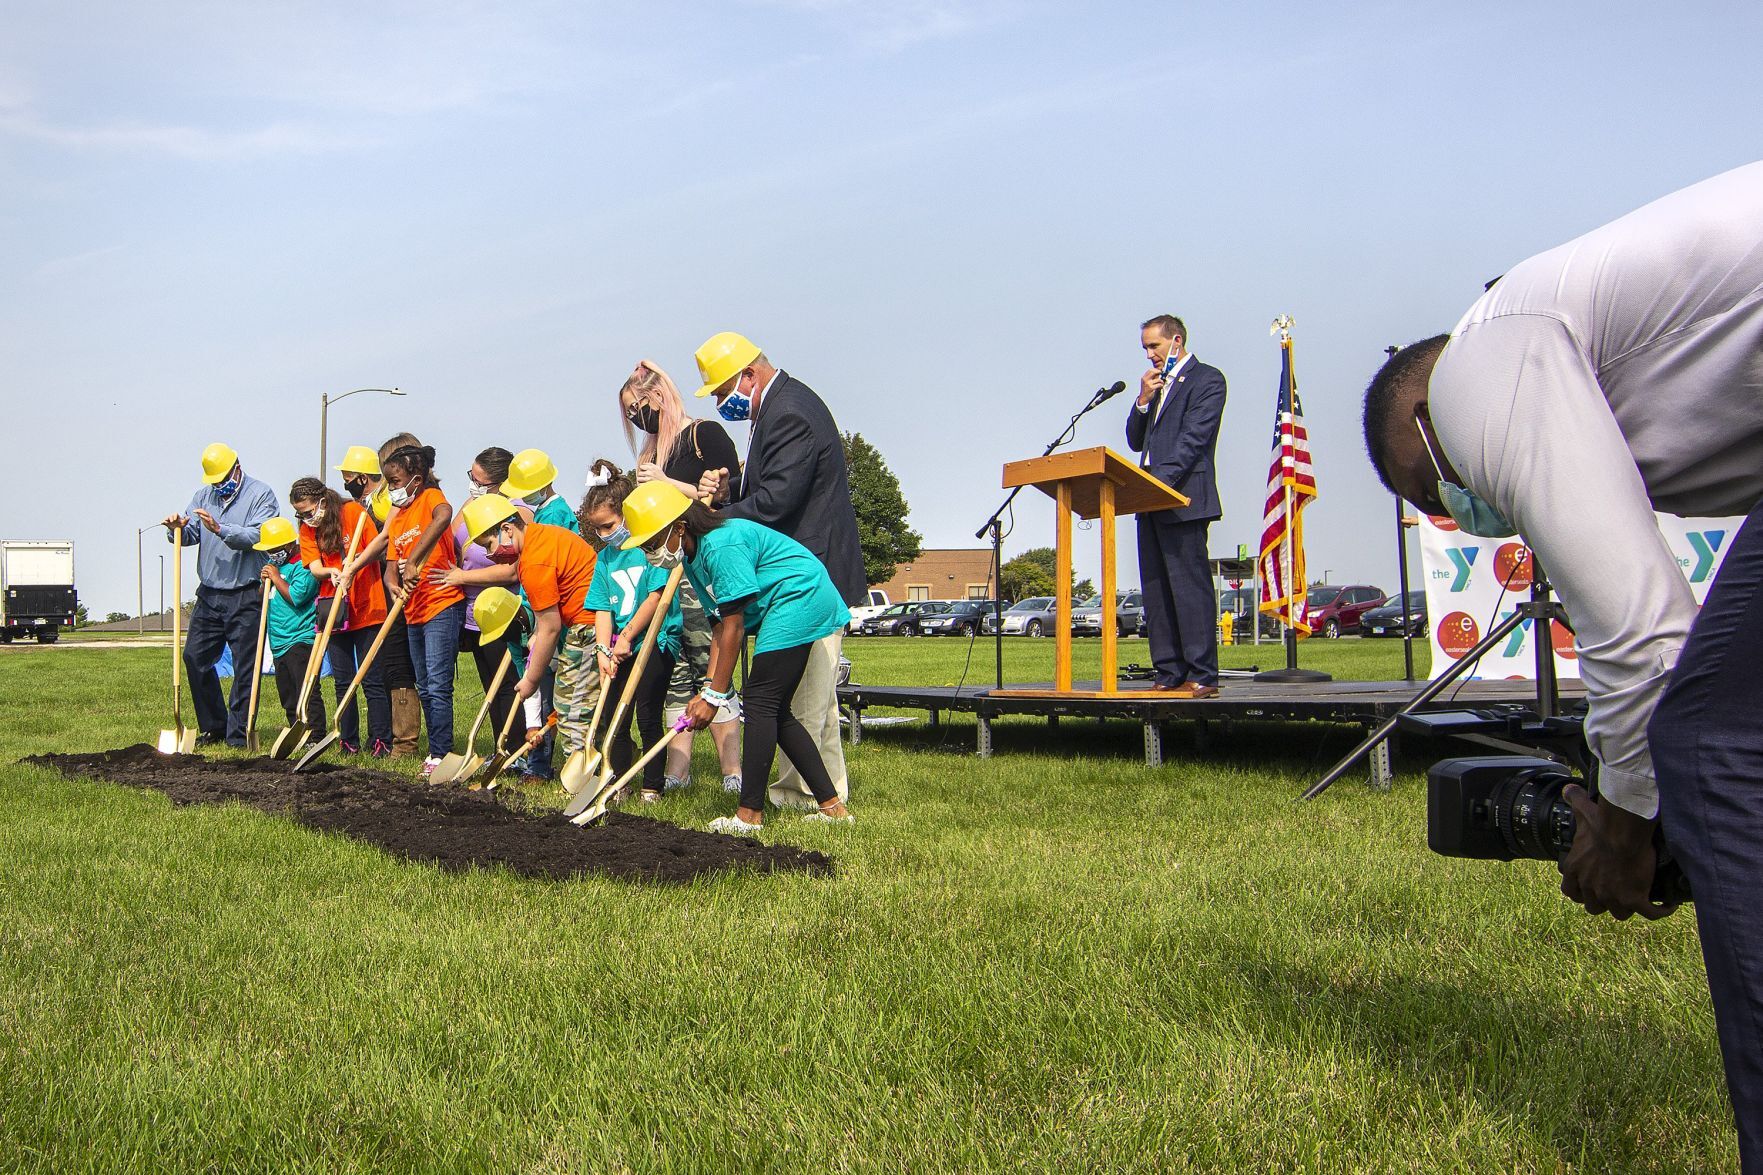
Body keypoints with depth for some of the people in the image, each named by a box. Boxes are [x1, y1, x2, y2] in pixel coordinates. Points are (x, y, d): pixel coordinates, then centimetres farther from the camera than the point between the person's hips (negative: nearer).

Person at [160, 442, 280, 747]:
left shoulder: (261, 494, -3)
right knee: (194, 657, 5)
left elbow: (257, 536, -18)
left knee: (246, 665, -3)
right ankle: (213, 726, 17)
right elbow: (190, 534, 8)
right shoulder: (204, 495, 15)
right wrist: (178, 528, -14)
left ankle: (237, 733, 5)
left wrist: (220, 529, -29)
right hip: (209, 594, 6)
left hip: (245, 597, -6)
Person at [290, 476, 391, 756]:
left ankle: (381, 741, -1)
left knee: (372, 680, -3)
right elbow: (314, 568, -3)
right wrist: (331, 571, -24)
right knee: (342, 682, 8)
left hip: (367, 610, -5)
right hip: (334, 614, 5)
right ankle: (349, 742, 15)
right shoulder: (307, 530, 8)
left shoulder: (354, 512, -5)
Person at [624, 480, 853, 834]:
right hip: (793, 608, 11)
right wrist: (708, 689, -2)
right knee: (776, 711, 10)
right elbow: (722, 628, 7)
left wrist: (715, 696, -16)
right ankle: (831, 806, 13)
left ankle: (749, 815, -9)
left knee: (759, 703, -11)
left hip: (800, 599, -11)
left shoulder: (721, 546, -22)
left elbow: (734, 628, -21)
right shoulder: (694, 557, 9)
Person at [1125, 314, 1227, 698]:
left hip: (1183, 498, -8)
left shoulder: (1207, 379, -1)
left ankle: (1202, 676, -9)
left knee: (1191, 587, -10)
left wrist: (1160, 480, -21)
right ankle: (1168, 675, 8)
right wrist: (1143, 401, 4)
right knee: (1156, 592, 6)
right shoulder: (1156, 384, 24)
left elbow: (1194, 439, -13)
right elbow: (1135, 441, 19)